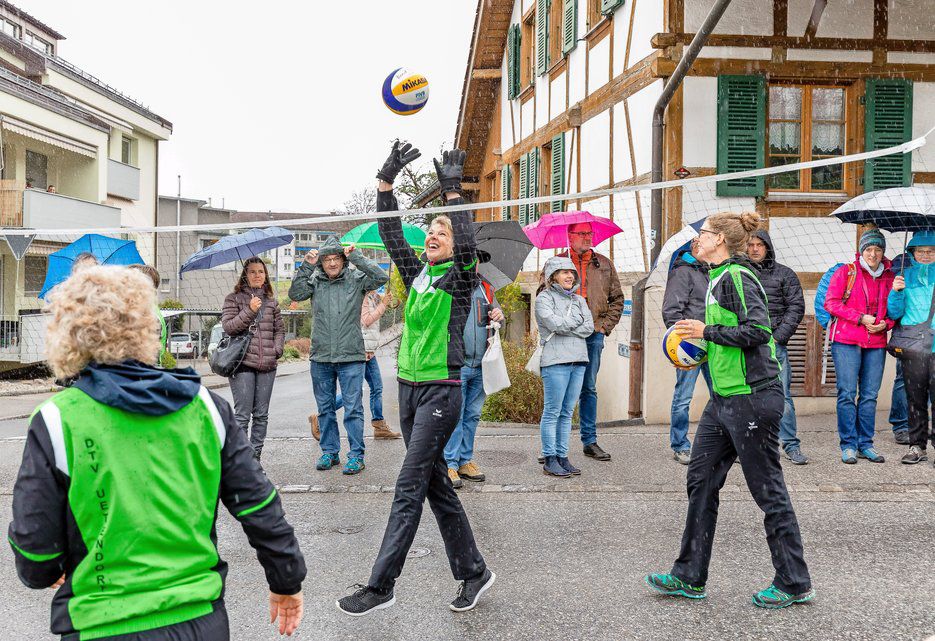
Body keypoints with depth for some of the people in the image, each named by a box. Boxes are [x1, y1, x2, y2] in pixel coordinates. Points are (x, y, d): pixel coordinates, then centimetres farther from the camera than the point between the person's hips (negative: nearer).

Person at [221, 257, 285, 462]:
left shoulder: (271, 301, 15)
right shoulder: (234, 298, 4)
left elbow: (279, 329, 19)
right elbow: (228, 326, -6)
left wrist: (277, 350, 2)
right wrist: (249, 311, -16)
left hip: (267, 365, 4)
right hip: (243, 363, -4)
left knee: (261, 415, 7)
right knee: (242, 414, -6)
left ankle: (256, 456, 15)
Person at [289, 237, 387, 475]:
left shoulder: (355, 279, 0)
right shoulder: (314, 281, 5)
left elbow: (381, 277, -12)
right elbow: (295, 294, -8)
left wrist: (357, 257, -14)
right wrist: (306, 266, -14)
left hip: (351, 357, -3)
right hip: (320, 358, 3)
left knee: (353, 408, 0)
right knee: (325, 408, 13)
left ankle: (356, 455, 8)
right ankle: (329, 452, 25)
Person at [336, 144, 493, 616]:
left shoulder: (460, 278, -4)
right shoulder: (415, 272, 12)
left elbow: (467, 244, -24)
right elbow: (390, 232, 7)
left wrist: (453, 192, -26)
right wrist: (386, 179, 0)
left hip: (440, 391, -7)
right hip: (408, 387, 7)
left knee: (409, 489, -8)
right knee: (437, 486, 11)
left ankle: (380, 586, -3)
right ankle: (473, 571, 23)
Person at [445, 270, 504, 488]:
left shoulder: (486, 289, 15)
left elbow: (497, 311, 27)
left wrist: (499, 315, 4)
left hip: (481, 365, 6)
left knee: (472, 415, 12)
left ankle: (465, 460, 21)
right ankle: (450, 464, 2)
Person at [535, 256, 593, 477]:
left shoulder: (579, 300, 19)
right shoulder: (544, 298, 1)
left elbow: (589, 328, 6)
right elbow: (554, 323, -15)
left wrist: (564, 326, -6)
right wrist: (576, 320, 0)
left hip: (579, 360, 6)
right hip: (555, 360, -6)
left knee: (567, 412, 8)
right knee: (552, 412, -4)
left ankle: (562, 456, 13)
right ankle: (550, 460, 0)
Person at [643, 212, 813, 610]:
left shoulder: (737, 276, -13)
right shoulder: (719, 278, 16)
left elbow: (757, 330, -23)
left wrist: (707, 331, -16)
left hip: (752, 398, -10)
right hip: (724, 400, 10)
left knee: (767, 490, 0)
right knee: (701, 480, 10)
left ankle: (794, 583, 15)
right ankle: (690, 578, 19)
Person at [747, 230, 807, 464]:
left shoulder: (784, 274, 8)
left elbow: (796, 307, 3)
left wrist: (778, 336, -7)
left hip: (774, 344, -1)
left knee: (782, 395, -2)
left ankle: (791, 445, 5)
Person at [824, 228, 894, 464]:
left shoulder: (889, 277, 13)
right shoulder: (846, 272, 2)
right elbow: (831, 302, -4)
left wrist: (885, 324, -3)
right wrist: (861, 318, -11)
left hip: (876, 343, 4)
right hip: (847, 341, -3)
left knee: (870, 395, 5)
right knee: (847, 393, -4)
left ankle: (866, 444, 14)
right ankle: (849, 445, 2)